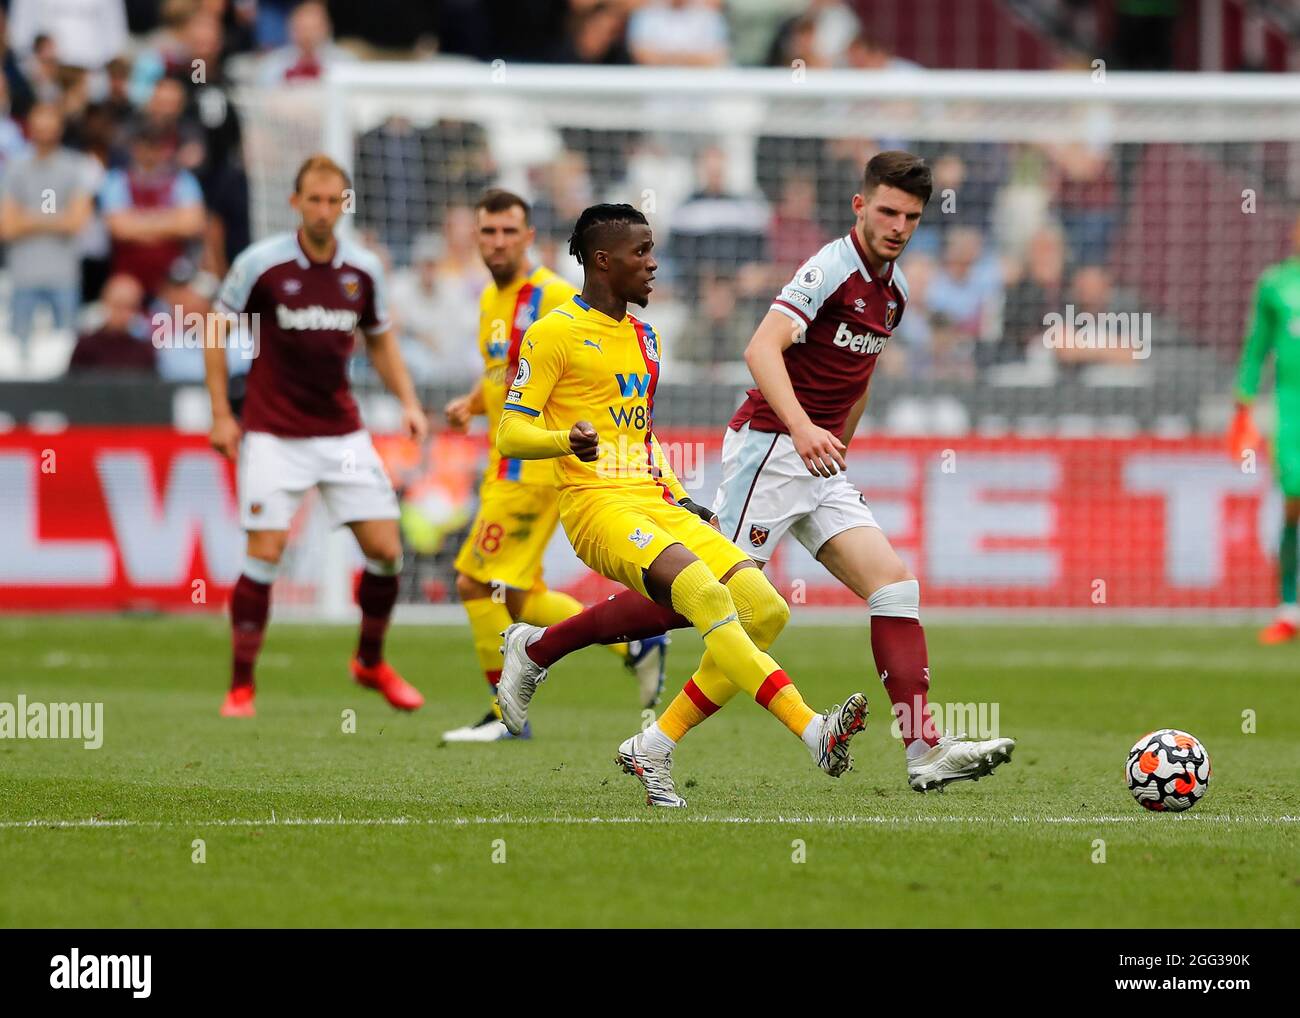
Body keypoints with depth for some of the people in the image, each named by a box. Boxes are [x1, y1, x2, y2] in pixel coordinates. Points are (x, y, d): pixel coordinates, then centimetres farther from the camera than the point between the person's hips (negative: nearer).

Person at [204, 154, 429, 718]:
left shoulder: (363, 270, 1)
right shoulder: (261, 263, -9)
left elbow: (380, 341, 16)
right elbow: (217, 331, 1)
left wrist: (408, 402, 3)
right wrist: (221, 414, -4)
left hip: (341, 432, 4)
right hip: (273, 434, -4)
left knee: (385, 549, -2)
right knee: (265, 554, -11)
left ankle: (371, 661, 22)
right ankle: (241, 686, -1)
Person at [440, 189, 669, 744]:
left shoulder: (552, 297, -13)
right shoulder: (491, 299, 15)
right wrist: (471, 405, 8)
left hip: (534, 465, -10)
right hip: (505, 466, 10)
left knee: (475, 583, -10)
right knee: (520, 598, 13)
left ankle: (508, 715, 0)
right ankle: (636, 644, 23)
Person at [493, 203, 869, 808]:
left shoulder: (645, 338, 22)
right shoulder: (555, 333, -2)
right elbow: (510, 435, -6)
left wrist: (682, 499, 19)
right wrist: (568, 441, -26)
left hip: (656, 504, 8)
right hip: (597, 507, -8)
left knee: (765, 609, -9)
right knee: (706, 594, -30)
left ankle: (655, 747, -3)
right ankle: (813, 732, -37)